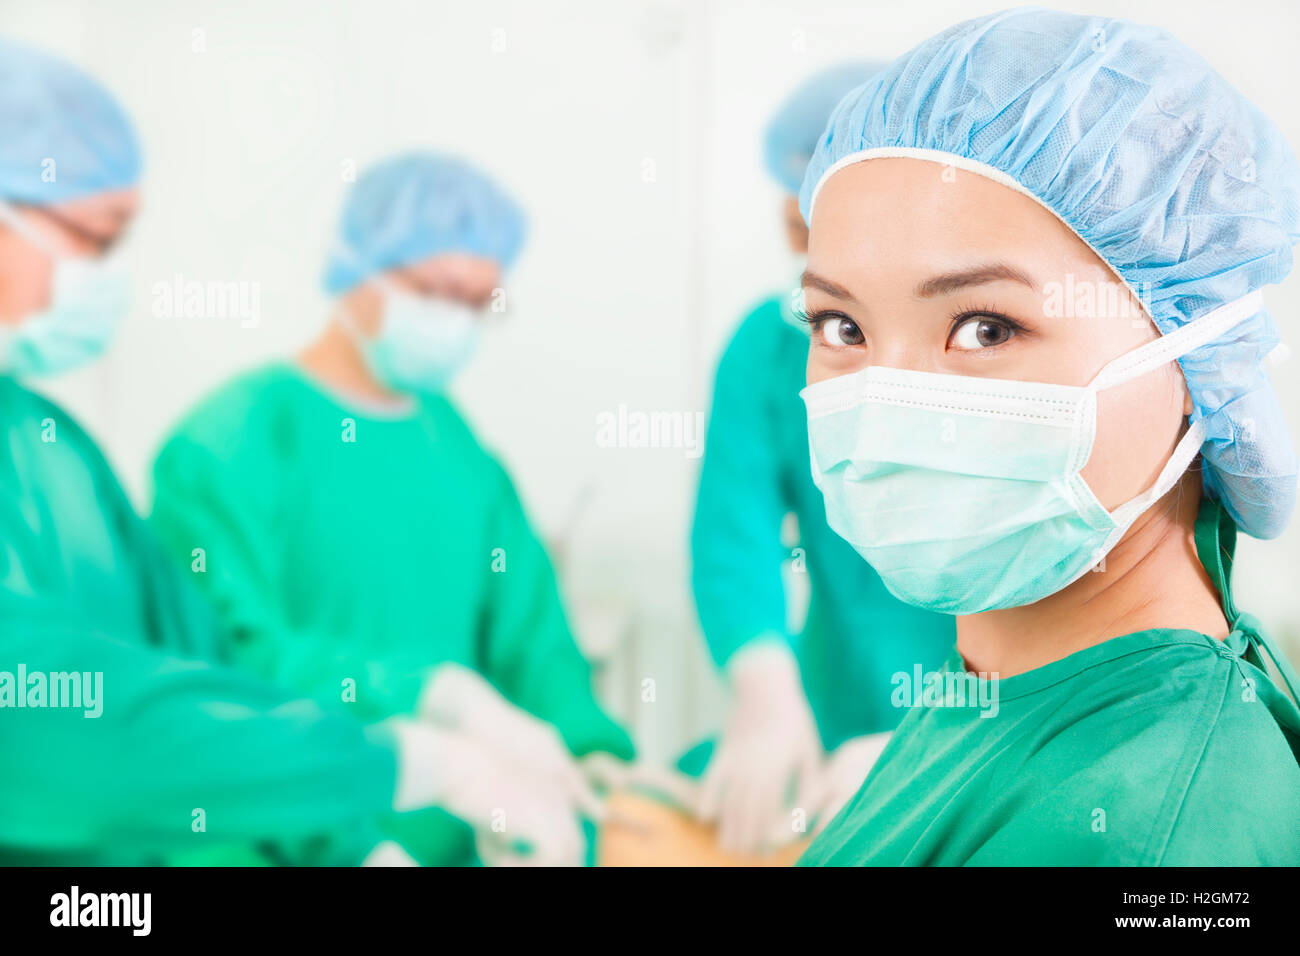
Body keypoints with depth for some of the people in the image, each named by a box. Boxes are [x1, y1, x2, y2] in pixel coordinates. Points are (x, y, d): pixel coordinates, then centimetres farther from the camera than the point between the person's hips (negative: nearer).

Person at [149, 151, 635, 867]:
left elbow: (530, 636, 2)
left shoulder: (461, 450, 6)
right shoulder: (224, 447, -13)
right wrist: (443, 697, -34)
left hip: (455, 839, 6)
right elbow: (235, 649, -24)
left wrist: (595, 756, -16)